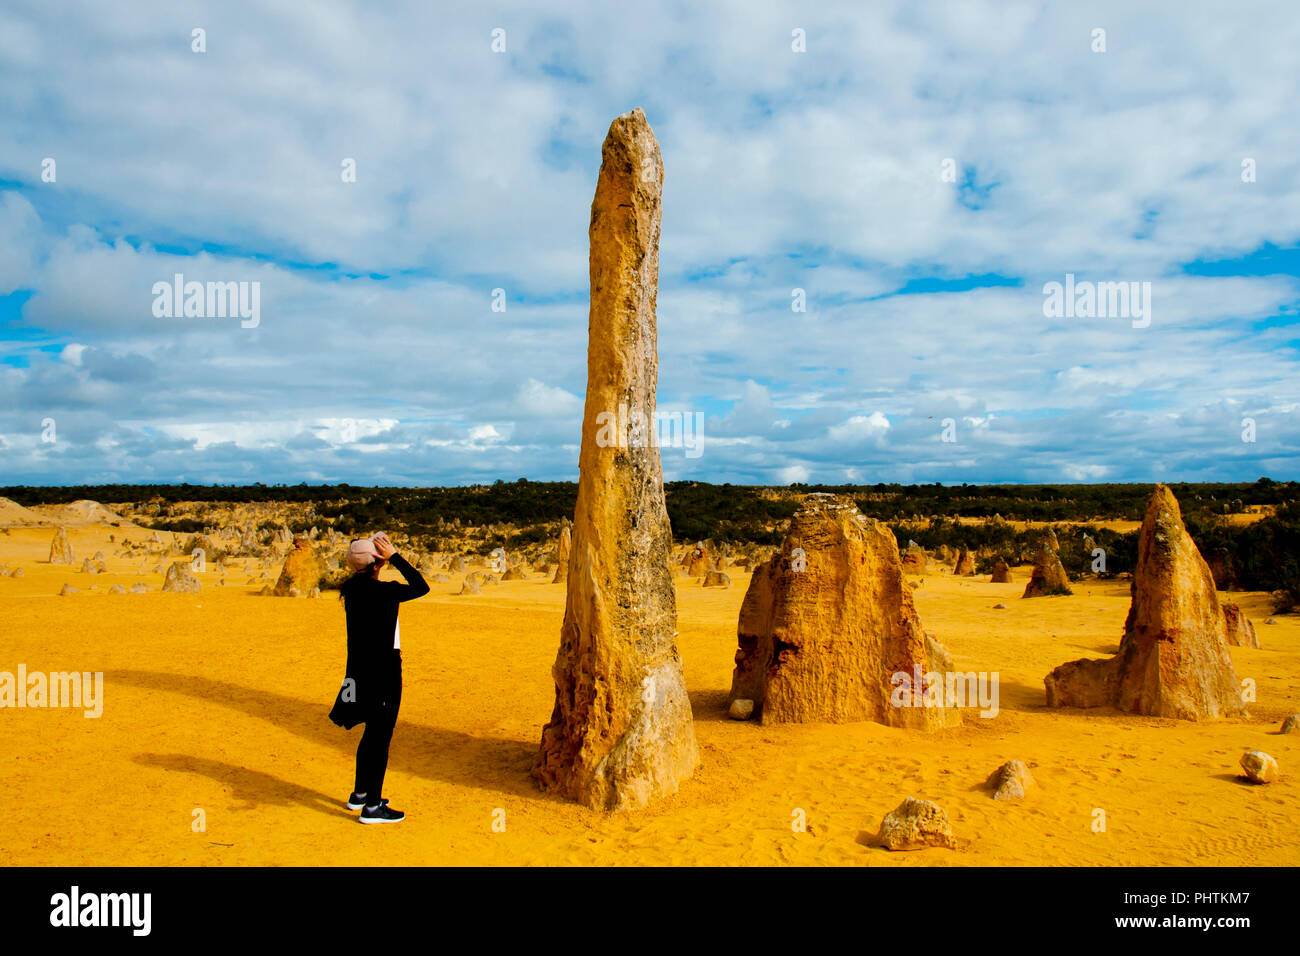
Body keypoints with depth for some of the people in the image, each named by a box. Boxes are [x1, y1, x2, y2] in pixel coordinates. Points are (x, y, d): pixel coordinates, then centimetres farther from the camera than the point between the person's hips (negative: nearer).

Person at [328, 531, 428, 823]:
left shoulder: (353, 588, 3)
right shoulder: (379, 591, -21)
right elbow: (421, 587, -13)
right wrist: (395, 556, -12)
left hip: (361, 667, 9)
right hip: (382, 670, -9)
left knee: (374, 733, 22)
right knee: (380, 736, 1)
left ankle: (359, 794, 35)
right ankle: (372, 807, 9)